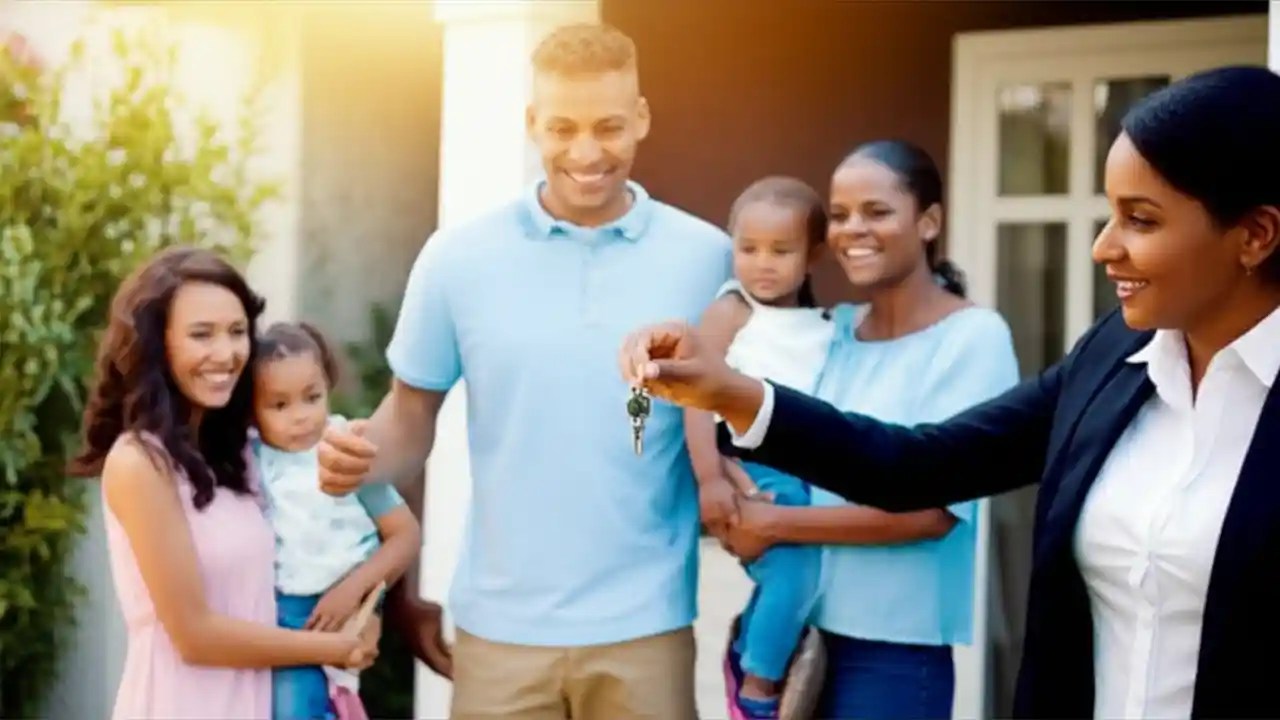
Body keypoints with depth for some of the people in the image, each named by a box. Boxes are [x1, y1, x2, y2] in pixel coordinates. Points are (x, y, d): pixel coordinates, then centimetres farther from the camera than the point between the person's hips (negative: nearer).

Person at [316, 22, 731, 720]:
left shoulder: (705, 257, 0)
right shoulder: (458, 256, 0)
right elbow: (413, 409, 7)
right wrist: (364, 455, -14)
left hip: (644, 625, 0)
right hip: (499, 627, 0)